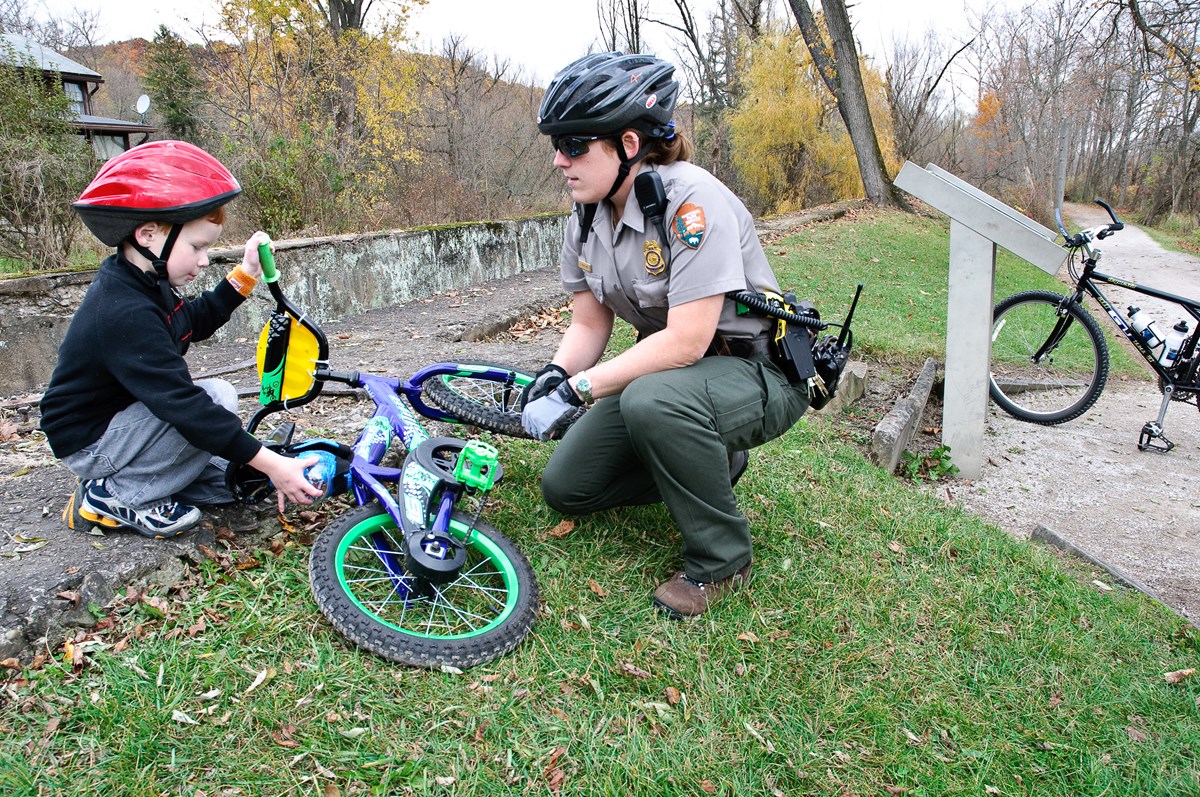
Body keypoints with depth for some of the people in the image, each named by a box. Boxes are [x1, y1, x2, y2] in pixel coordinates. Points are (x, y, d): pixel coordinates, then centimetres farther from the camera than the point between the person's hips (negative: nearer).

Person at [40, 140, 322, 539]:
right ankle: (119, 496, -12)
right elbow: (185, 405, -36)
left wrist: (245, 274, 5)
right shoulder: (125, 314, -31)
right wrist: (270, 464, -38)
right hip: (89, 443, -9)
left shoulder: (145, 285, -1)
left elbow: (197, 320, 18)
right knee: (216, 398, -24)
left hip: (119, 414, 9)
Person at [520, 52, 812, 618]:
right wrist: (553, 376, -16)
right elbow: (589, 324, 4)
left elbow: (686, 341, -31)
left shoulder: (691, 201, -26)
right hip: (669, 369, 8)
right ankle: (710, 460, 18)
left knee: (653, 400, -40)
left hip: (760, 373, -7)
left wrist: (578, 390, -29)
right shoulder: (587, 219, -1)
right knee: (564, 487, 1)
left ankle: (722, 560, -14)